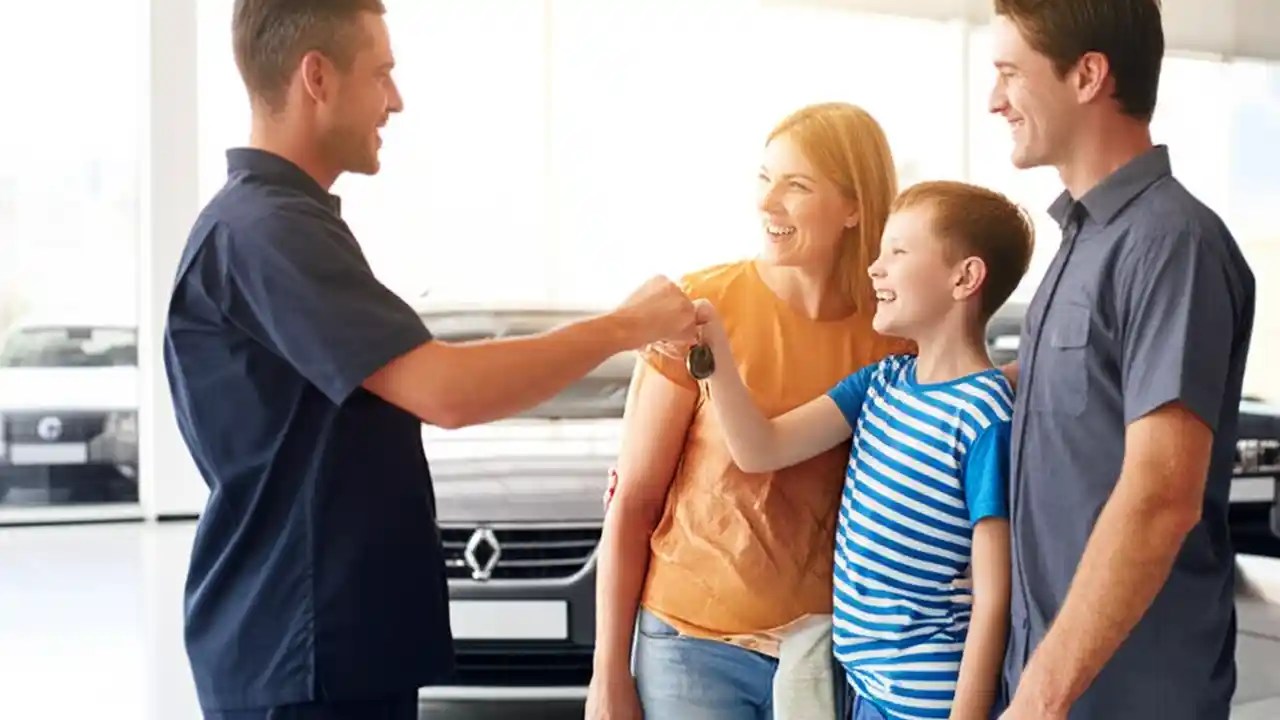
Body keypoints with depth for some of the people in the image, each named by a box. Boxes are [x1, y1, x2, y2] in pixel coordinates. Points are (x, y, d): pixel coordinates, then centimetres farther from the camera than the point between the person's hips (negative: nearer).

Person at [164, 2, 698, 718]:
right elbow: (447, 391, -25)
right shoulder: (266, 231, -19)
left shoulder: (278, 223, 15)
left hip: (335, 643, 10)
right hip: (301, 656, -10)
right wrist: (623, 327, -13)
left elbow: (408, 391, 23)